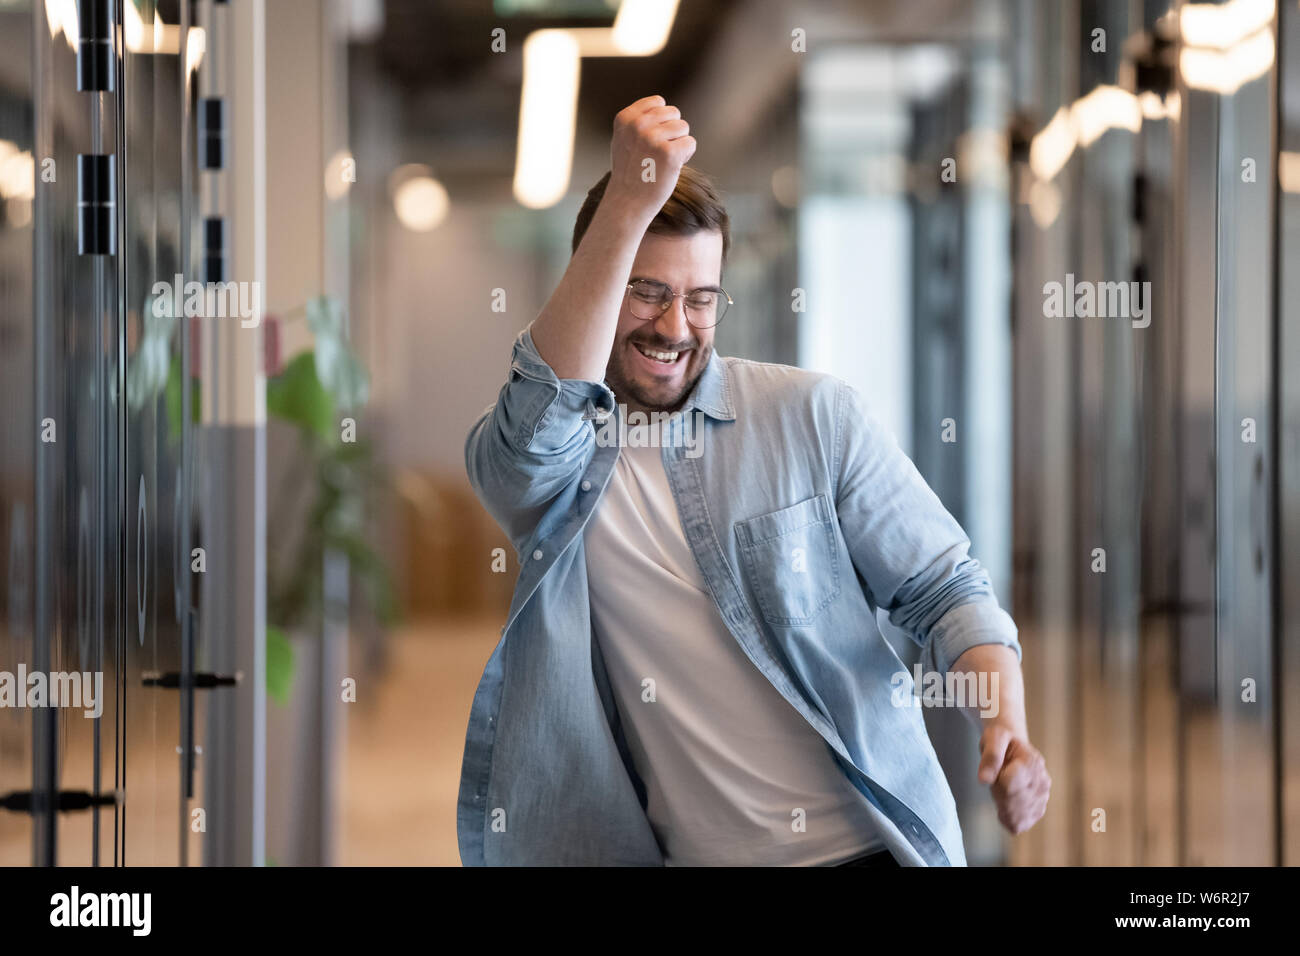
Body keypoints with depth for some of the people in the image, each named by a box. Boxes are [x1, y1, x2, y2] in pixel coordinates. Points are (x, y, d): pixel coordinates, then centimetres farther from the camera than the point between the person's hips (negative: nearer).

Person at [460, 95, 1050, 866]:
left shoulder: (815, 416, 2)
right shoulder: (522, 456, 0)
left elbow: (942, 587, 5)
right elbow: (543, 424, -23)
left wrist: (1006, 722, -14)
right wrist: (630, 203, -31)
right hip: (696, 852, 1)